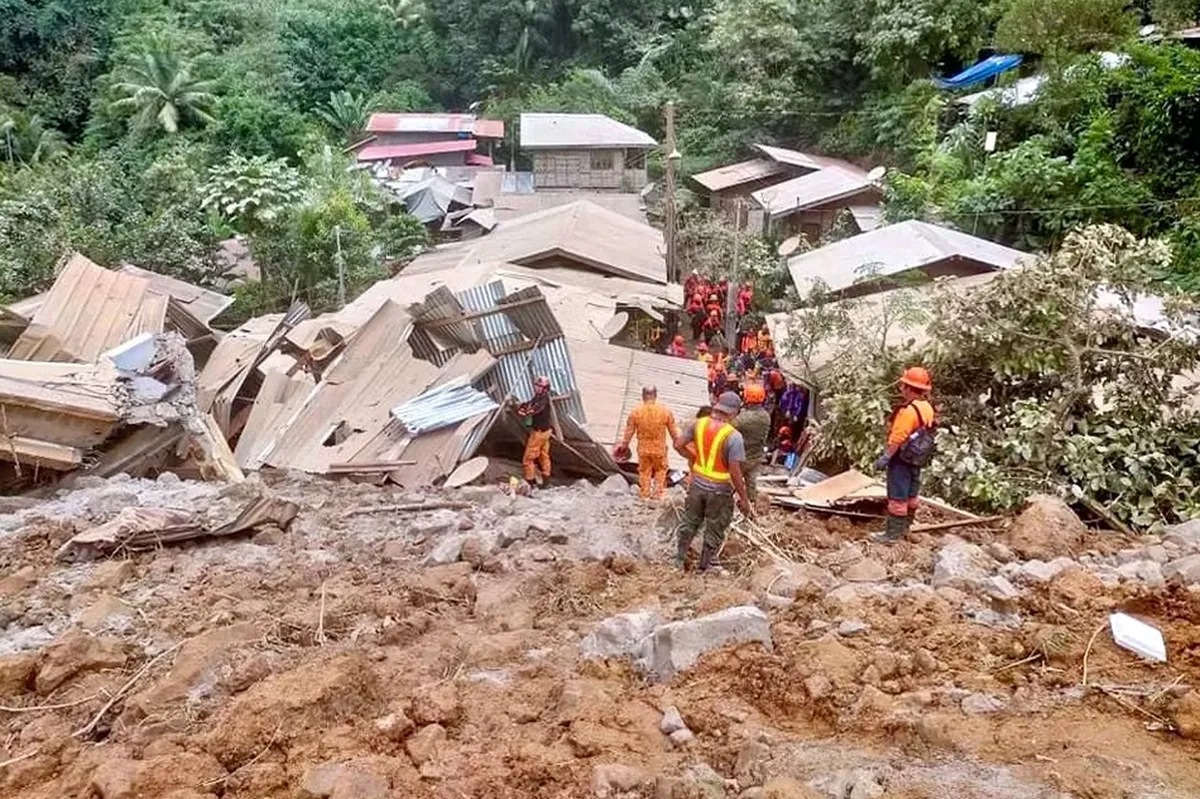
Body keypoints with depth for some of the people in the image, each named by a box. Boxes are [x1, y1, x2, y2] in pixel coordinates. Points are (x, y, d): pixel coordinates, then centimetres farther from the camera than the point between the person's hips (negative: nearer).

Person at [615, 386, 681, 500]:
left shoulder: (635, 412, -12)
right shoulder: (665, 411, -13)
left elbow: (629, 432, -3)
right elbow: (674, 431, -4)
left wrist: (624, 445, 13)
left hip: (643, 449, 1)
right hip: (660, 449, -1)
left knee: (644, 472, 18)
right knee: (660, 470, 21)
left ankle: (645, 495, 26)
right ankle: (658, 494, 22)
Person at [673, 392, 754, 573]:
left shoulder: (699, 424, -7)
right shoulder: (733, 436, -23)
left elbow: (678, 445, -1)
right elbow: (735, 472, -22)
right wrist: (743, 499, -11)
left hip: (697, 484, 5)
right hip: (719, 490, -5)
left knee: (690, 522, 24)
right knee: (714, 531, 16)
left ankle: (679, 558, 39)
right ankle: (705, 566, 30)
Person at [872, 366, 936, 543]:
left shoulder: (908, 410, -24)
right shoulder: (927, 407, 4)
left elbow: (897, 439, -25)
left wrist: (885, 458, -19)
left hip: (902, 458, -9)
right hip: (916, 457, 9)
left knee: (897, 496, -3)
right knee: (911, 494, 18)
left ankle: (893, 533, 1)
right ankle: (905, 526, 31)